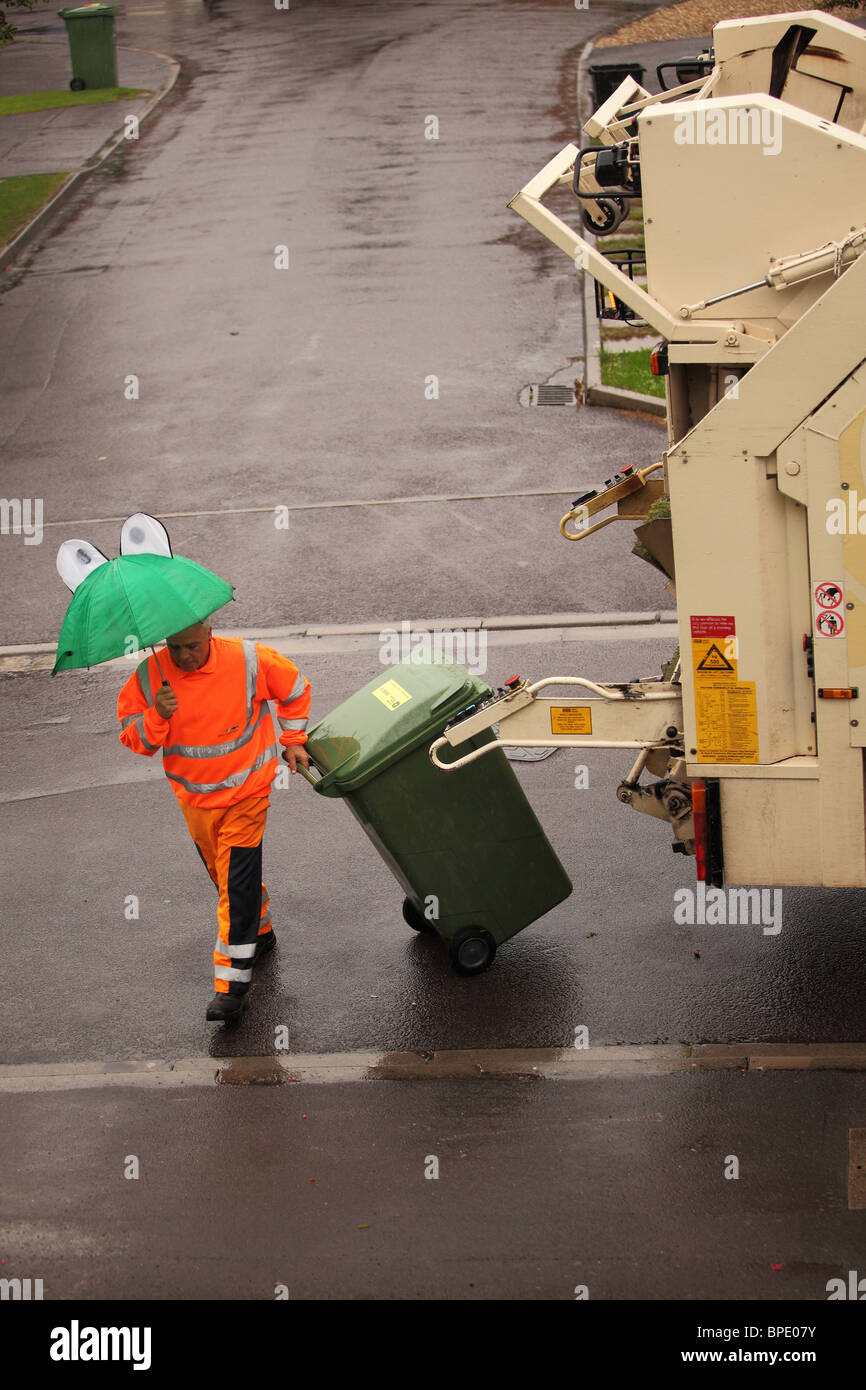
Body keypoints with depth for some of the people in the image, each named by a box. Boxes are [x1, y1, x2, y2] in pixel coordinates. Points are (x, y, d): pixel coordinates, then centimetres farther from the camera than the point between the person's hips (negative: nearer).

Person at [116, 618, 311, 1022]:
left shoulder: (250, 661, -17)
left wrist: (292, 740, 8)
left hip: (246, 792, -4)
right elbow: (134, 738, -7)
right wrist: (156, 717, -27)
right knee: (223, 876, 19)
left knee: (237, 885, -9)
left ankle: (232, 981, -5)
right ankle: (260, 931, 45)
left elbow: (295, 689, 2)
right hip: (194, 797, 4)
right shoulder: (149, 677, -12)